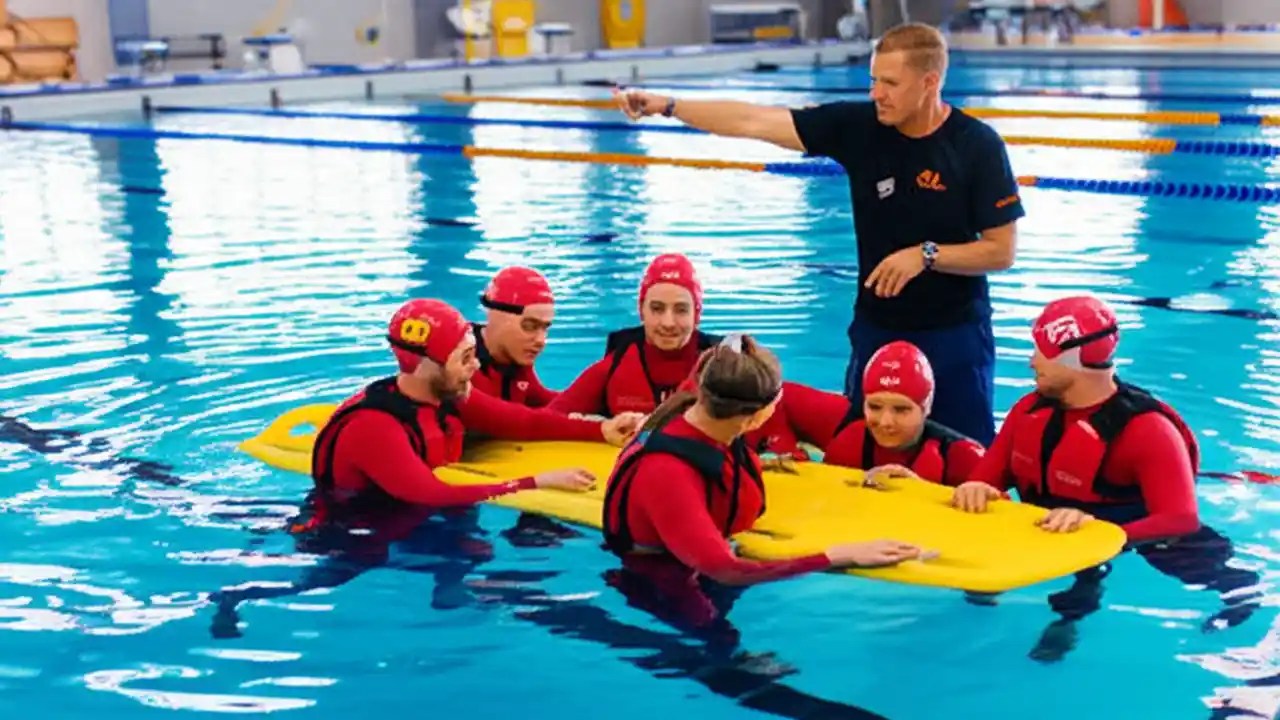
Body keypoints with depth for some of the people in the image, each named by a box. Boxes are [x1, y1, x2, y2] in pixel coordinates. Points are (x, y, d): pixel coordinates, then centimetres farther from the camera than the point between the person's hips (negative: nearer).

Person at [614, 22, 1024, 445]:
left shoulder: (978, 146, -12)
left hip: (955, 335, -3)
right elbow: (754, 122, -8)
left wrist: (926, 255, -21)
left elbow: (1002, 252, -10)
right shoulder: (858, 125, -6)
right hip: (876, 328, 3)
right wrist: (668, 106, -12)